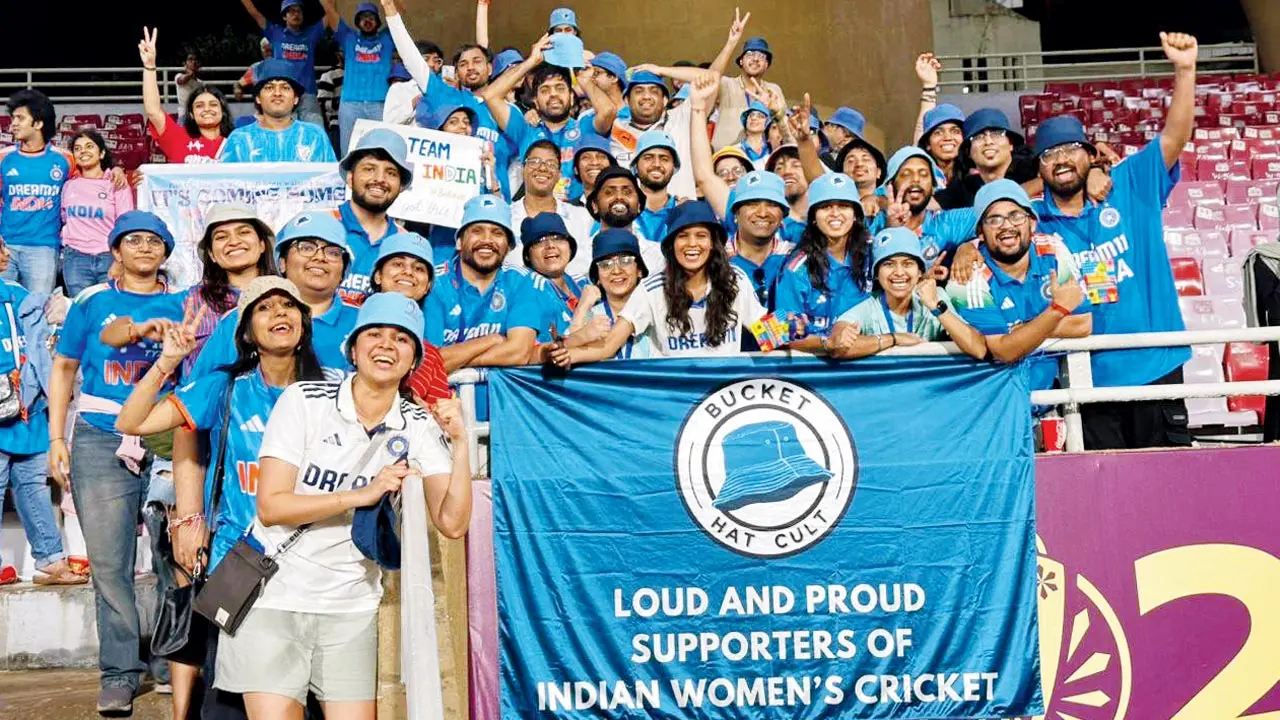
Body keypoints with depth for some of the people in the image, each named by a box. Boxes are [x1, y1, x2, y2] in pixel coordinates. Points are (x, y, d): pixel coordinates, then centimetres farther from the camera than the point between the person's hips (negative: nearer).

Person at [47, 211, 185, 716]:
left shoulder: (181, 306, 9)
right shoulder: (91, 302, 9)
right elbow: (63, 371, 13)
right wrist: (57, 439, 6)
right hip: (100, 441, 0)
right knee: (109, 563, 1)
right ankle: (119, 673, 9)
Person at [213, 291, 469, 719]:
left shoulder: (419, 427, -1)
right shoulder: (304, 401, -7)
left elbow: (452, 524, -9)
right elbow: (270, 506, -13)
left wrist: (459, 442, -18)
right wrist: (363, 495, -20)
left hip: (350, 607, 2)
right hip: (273, 594, -2)